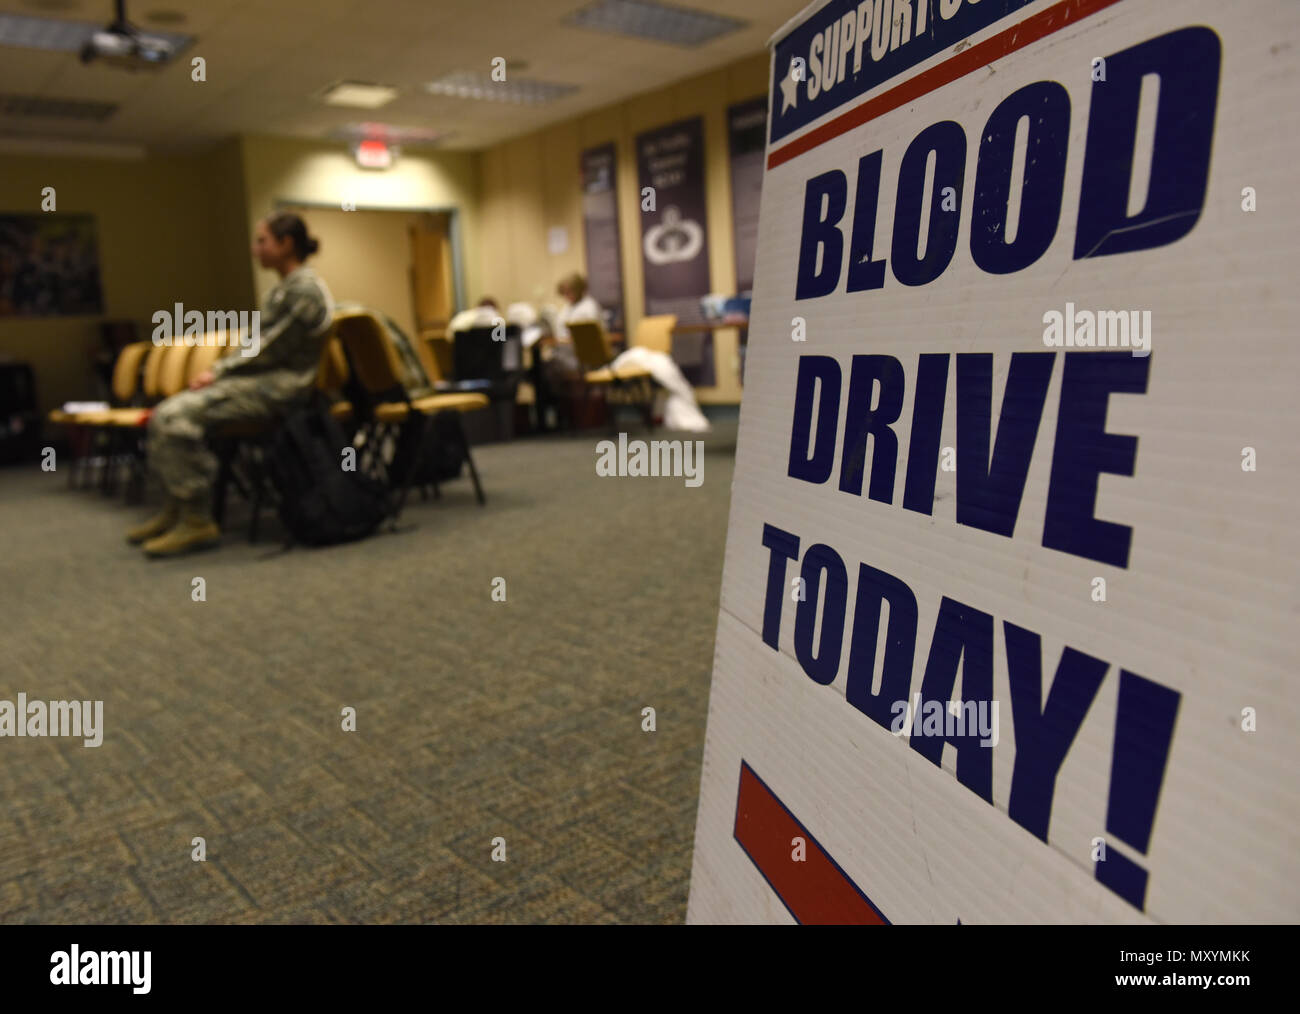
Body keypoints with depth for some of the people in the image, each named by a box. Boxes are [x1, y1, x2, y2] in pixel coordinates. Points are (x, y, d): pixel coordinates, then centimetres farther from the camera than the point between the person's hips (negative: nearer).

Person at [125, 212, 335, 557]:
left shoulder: (305, 289, -11)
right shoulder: (282, 289, 19)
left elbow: (271, 351, -16)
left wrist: (219, 372, -10)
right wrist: (218, 370, 6)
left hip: (282, 385, -10)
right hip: (262, 377, 10)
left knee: (180, 417, -23)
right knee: (164, 415, -2)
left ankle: (198, 521, -16)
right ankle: (176, 508, 5)